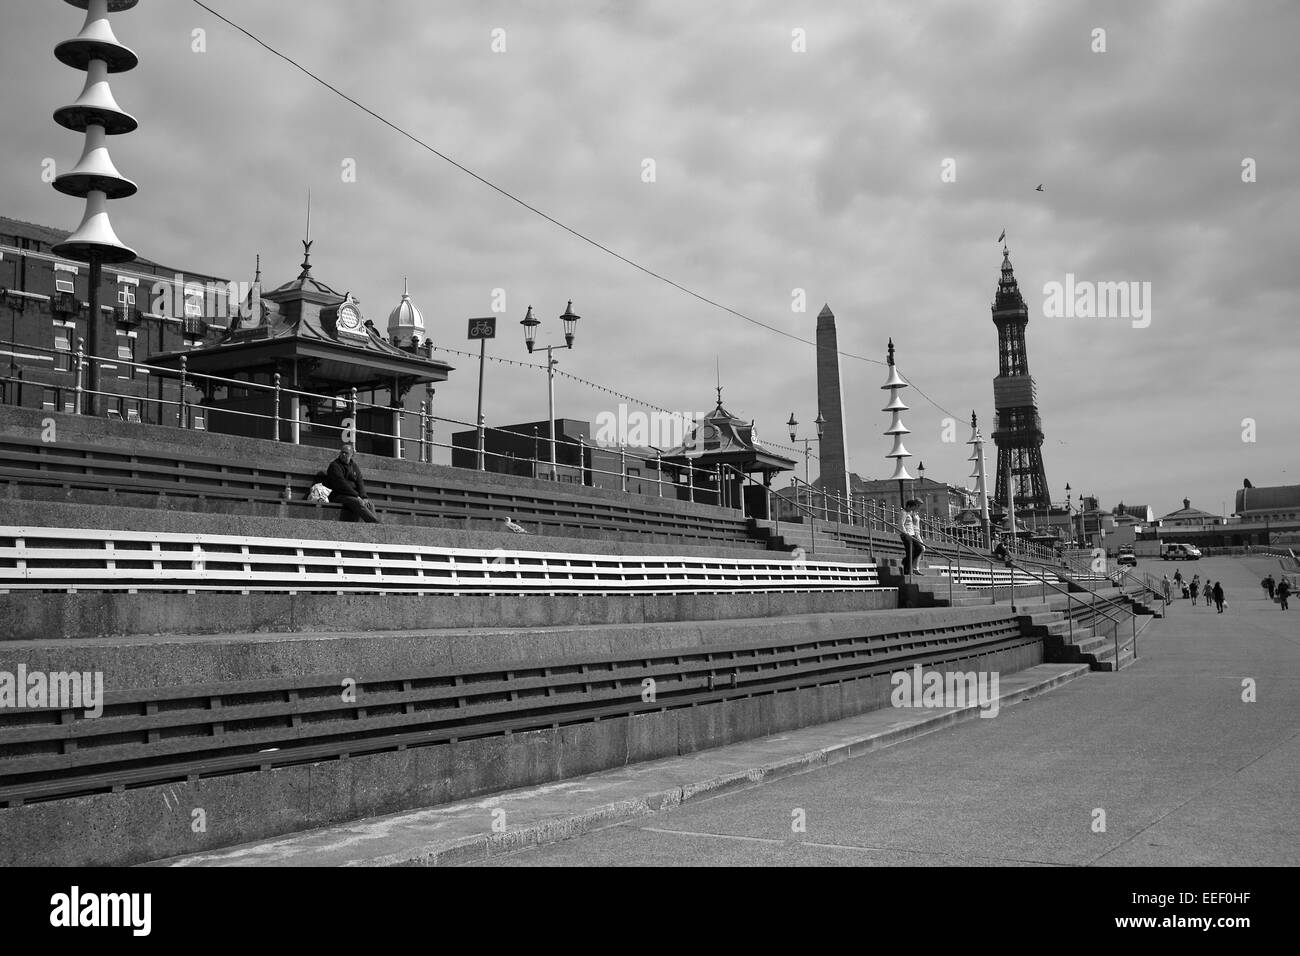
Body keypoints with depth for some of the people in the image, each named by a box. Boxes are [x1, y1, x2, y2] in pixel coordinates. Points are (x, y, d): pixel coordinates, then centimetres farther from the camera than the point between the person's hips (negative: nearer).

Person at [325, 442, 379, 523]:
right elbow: (341, 484, -14)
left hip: (353, 495, 7)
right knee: (357, 502, -31)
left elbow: (360, 483, 8)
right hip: (338, 495, -6)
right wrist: (357, 496, -20)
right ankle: (376, 523, -34)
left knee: (369, 505, -18)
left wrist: (363, 497, -11)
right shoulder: (334, 466, -3)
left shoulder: (355, 466, 17)